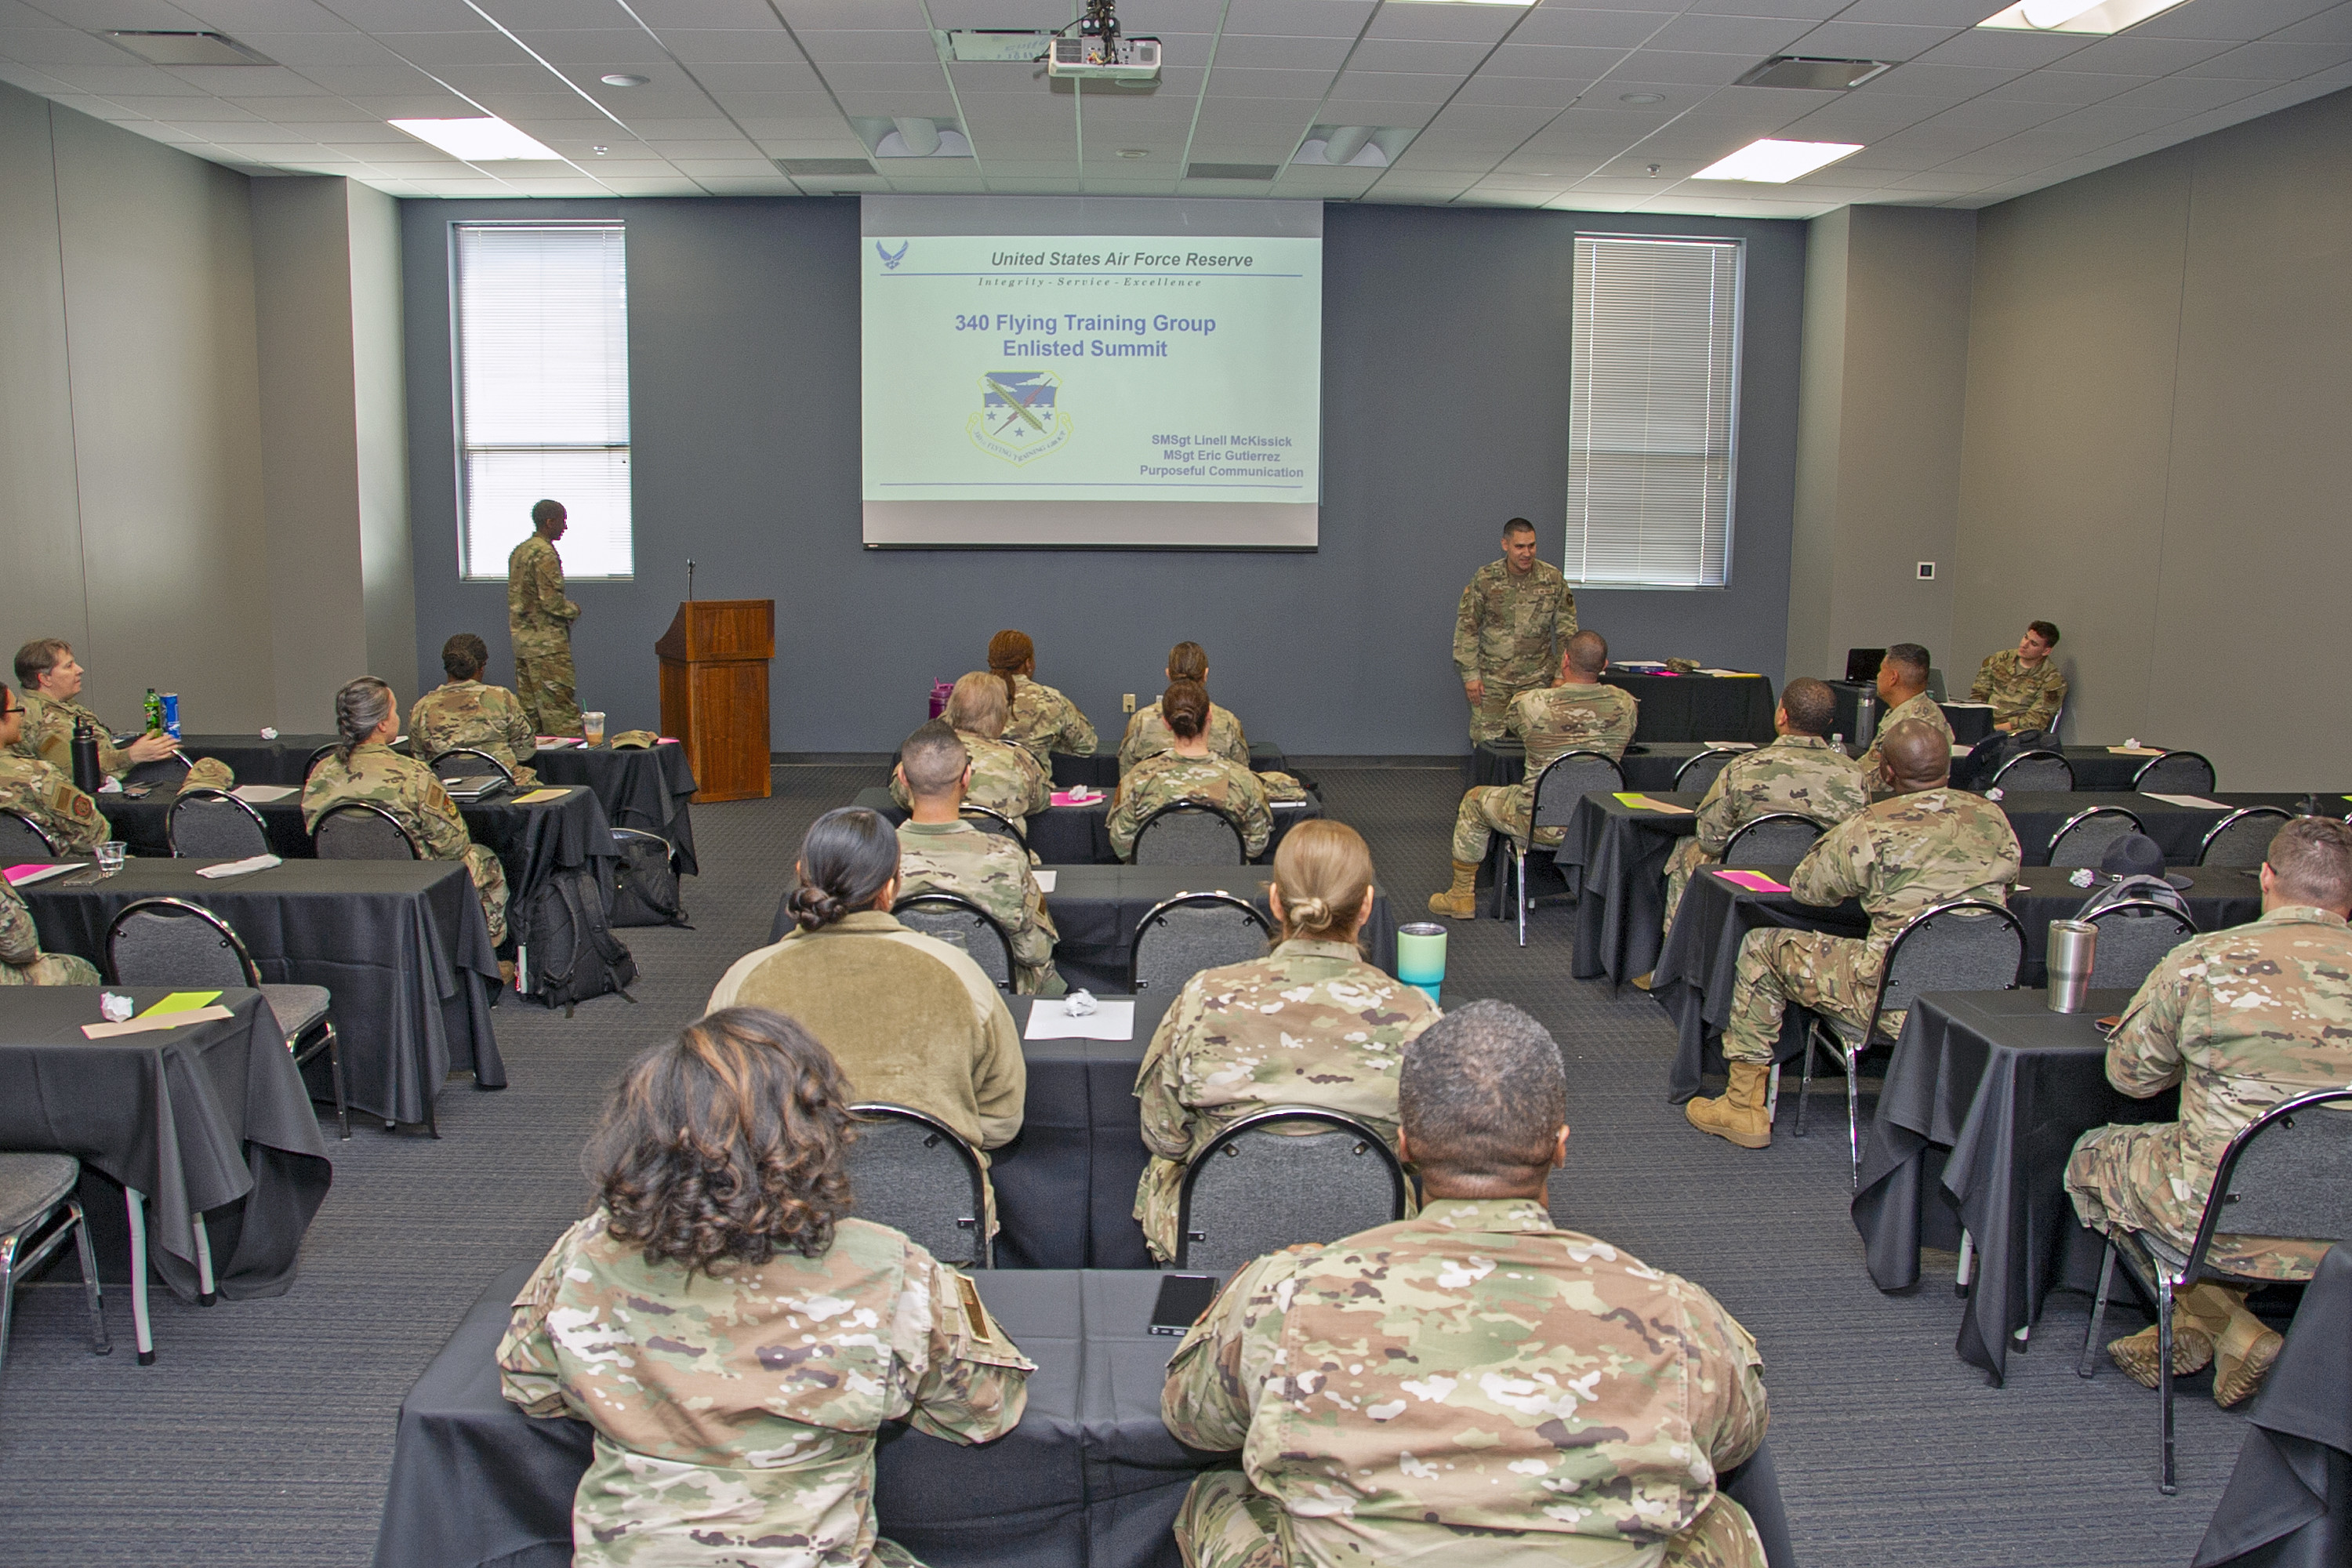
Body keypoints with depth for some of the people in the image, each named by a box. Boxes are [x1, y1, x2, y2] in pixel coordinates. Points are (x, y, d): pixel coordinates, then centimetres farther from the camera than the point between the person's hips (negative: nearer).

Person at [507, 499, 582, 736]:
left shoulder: (519, 551, 15)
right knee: (560, 707, -9)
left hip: (521, 637, 9)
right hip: (546, 641, -9)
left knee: (528, 707, 10)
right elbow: (551, 601, -20)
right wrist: (574, 610, -2)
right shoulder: (545, 554, -15)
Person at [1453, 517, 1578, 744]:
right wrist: (1470, 674, -4)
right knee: (1487, 740, -4)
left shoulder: (1553, 579, 0)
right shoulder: (1485, 579, -3)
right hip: (1492, 677, -1)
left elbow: (1567, 630, 7)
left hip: (1537, 679, 1)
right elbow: (1466, 627, 1)